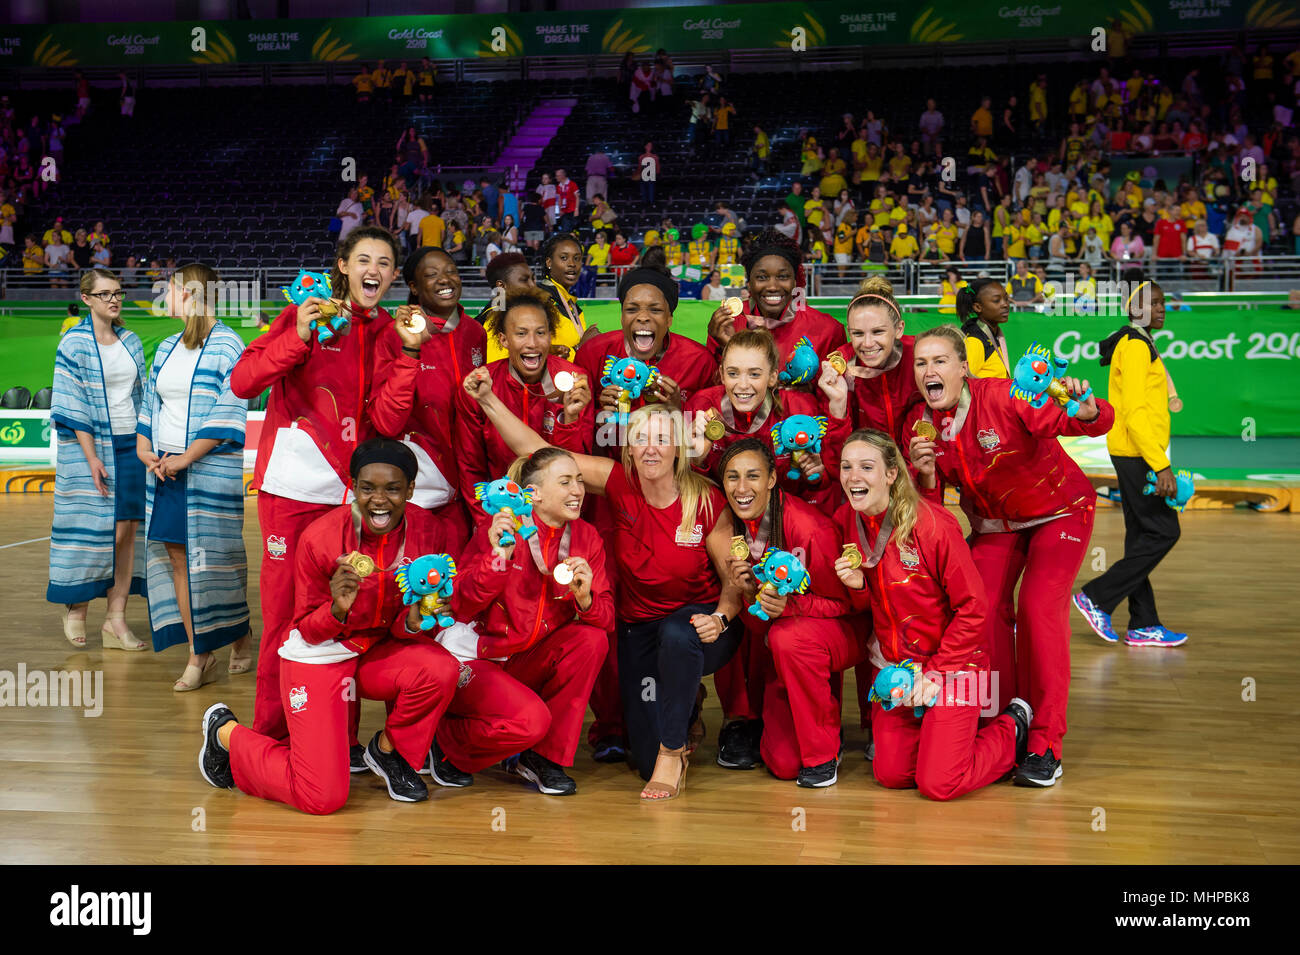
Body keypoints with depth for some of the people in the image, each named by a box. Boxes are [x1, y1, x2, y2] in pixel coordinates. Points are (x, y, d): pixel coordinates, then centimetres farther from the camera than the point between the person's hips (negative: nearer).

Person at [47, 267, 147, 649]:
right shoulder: (74, 344, -7)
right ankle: (76, 606, 16)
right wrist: (92, 458, -16)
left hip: (131, 446, 5)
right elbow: (73, 406, -10)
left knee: (127, 531, 2)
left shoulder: (131, 341, 10)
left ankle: (116, 619, 8)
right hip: (93, 447, -5)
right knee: (101, 530, -6)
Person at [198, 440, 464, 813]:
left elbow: (407, 627, 0)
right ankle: (227, 733, 16)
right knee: (323, 799, -11)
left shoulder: (428, 531, -12)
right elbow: (307, 629, -10)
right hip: (318, 658, -4)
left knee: (442, 669, -30)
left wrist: (415, 622, -25)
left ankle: (388, 749, 2)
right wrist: (337, 609, -32)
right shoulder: (320, 537, -21)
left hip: (379, 650, 4)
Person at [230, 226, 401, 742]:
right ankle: (270, 736, 11)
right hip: (294, 487, -3)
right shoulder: (305, 314, 2)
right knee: (286, 613, 0)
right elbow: (242, 382, -7)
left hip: (352, 493, 3)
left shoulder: (389, 332, 12)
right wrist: (299, 338, -18)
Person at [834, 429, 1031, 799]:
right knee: (891, 775, 0)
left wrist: (935, 673, -16)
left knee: (939, 784, -12)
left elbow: (974, 608, -16)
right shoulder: (844, 520, -4)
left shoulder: (933, 523, -22)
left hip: (951, 661, -5)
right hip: (893, 664, 6)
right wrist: (857, 587, -15)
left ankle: (1012, 728, 15)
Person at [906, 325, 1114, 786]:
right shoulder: (920, 423, -12)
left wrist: (1085, 411, -61)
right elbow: (929, 504, -7)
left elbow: (1096, 423, -38)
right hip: (993, 521, 5)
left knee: (1038, 608, -19)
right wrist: (925, 470, -28)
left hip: (1058, 510, -5)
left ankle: (1044, 745, -9)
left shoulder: (1003, 398, -29)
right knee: (983, 608, -12)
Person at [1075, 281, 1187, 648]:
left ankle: (1143, 625, 13)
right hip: (1138, 453, -10)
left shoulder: (1140, 344, 19)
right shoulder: (1136, 346, -13)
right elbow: (1135, 413, -21)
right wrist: (1161, 466, -25)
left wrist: (1157, 461, 22)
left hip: (1136, 455, 10)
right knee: (1163, 532, -9)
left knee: (1142, 537, 9)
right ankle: (1097, 597, -5)